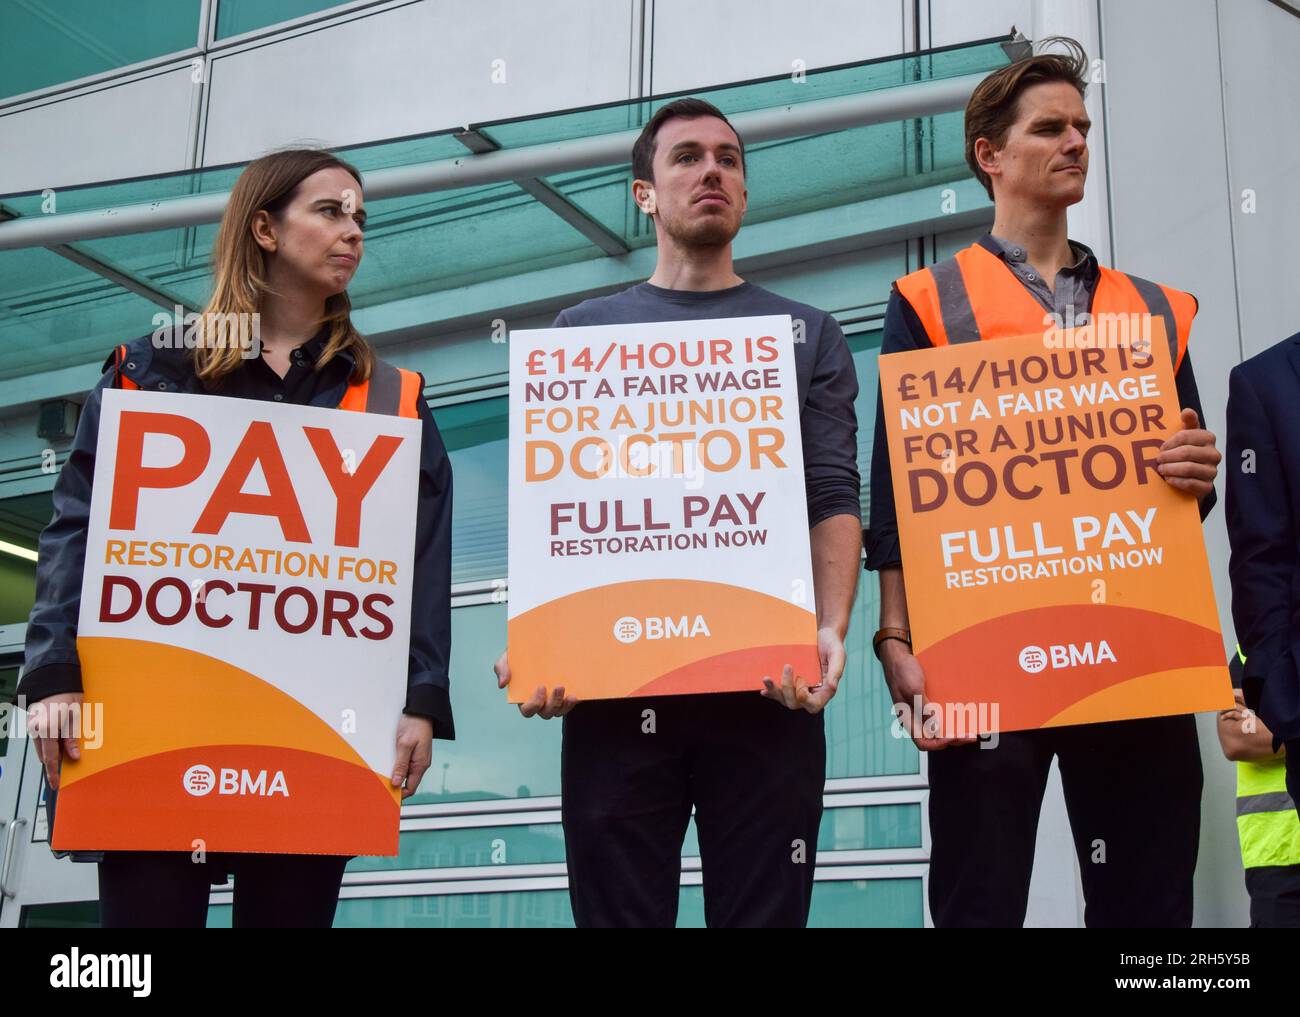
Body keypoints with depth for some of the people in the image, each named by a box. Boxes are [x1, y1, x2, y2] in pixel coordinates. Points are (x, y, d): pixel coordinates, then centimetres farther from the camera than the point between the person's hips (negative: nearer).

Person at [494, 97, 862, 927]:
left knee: (763, 912, 2)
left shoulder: (807, 334, 15)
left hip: (765, 680, 0)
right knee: (617, 911, 3)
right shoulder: (584, 333, 16)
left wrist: (831, 629, -15)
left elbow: (835, 499, 4)